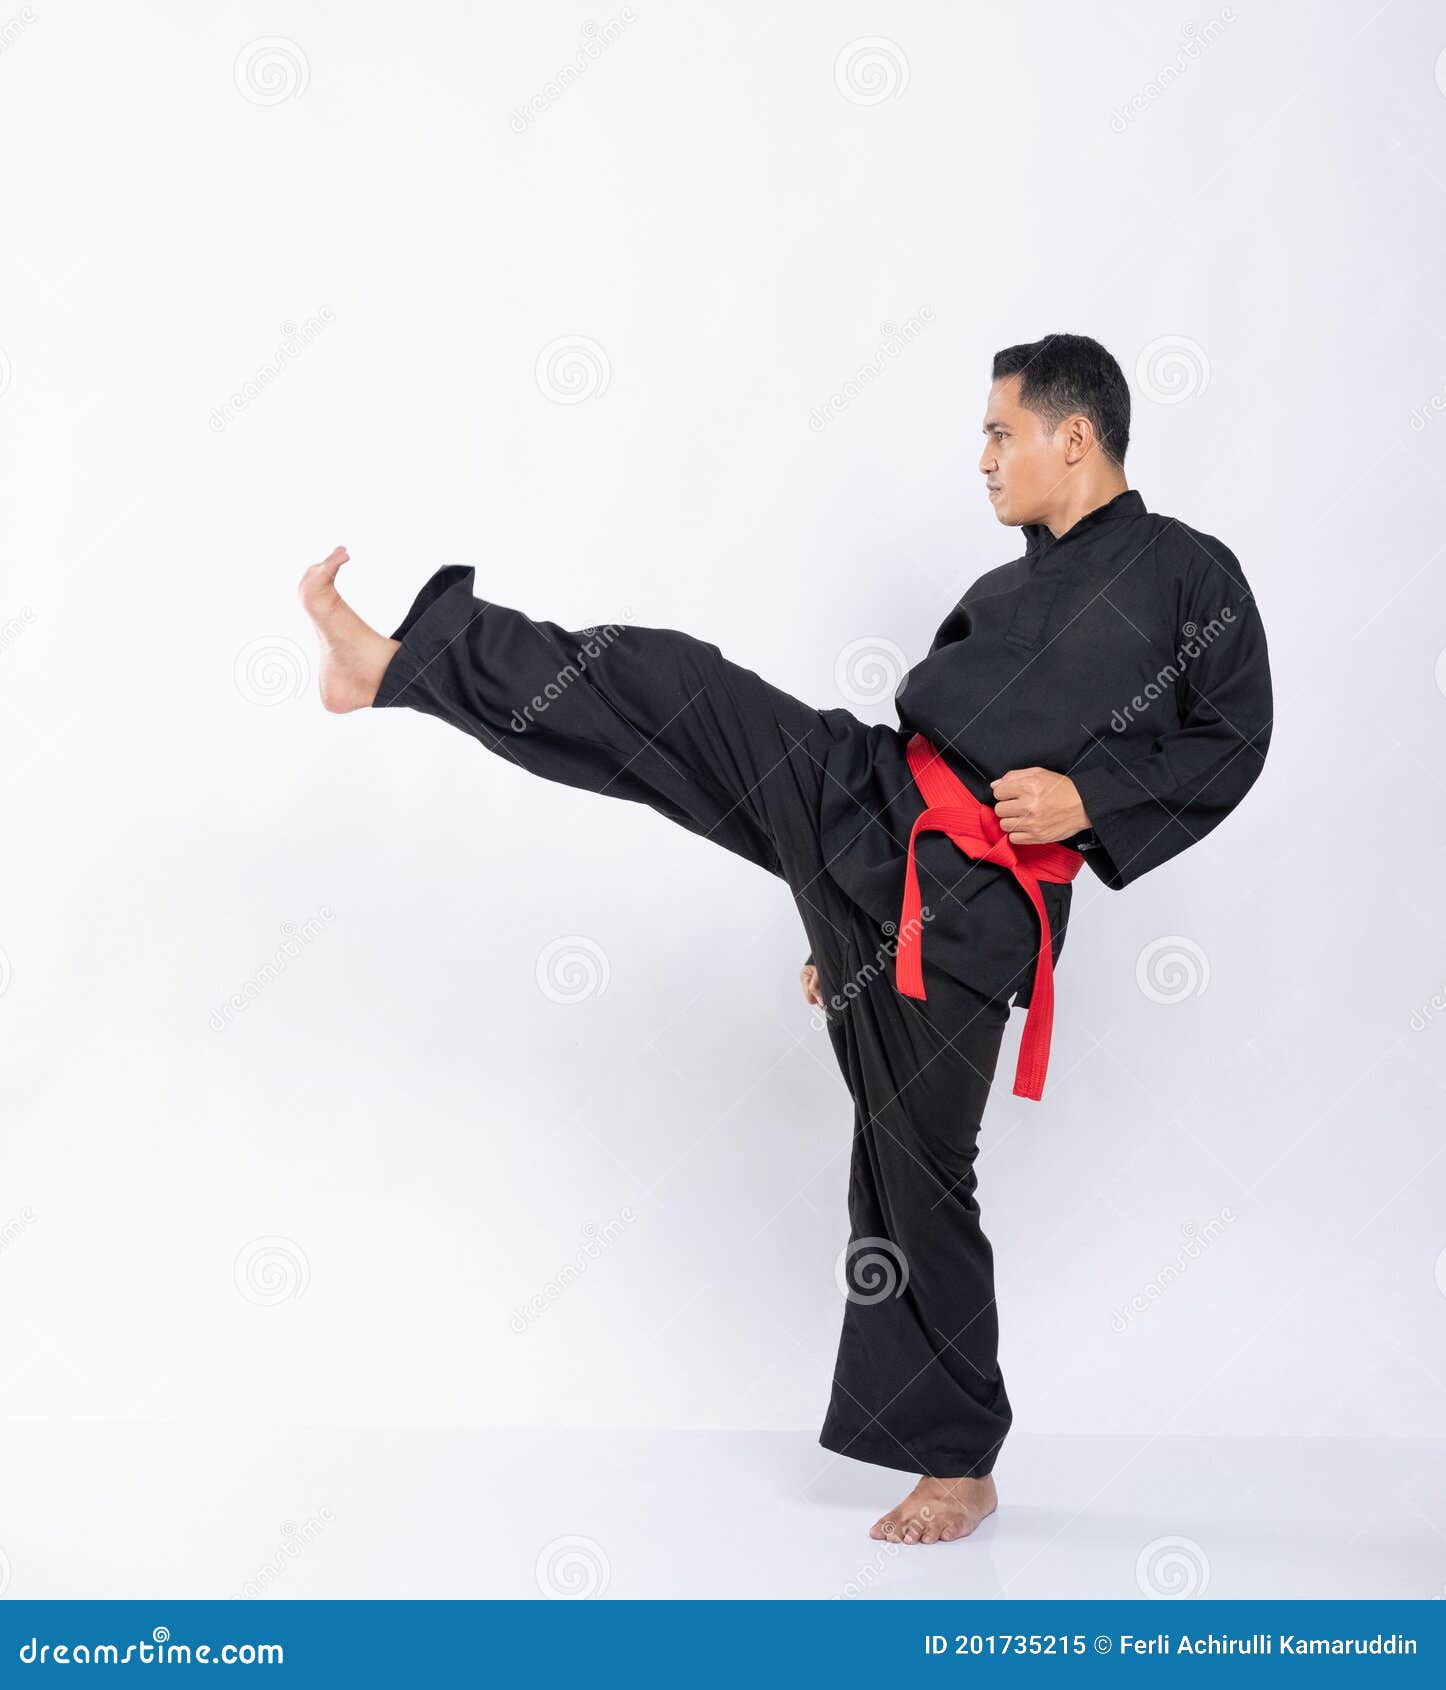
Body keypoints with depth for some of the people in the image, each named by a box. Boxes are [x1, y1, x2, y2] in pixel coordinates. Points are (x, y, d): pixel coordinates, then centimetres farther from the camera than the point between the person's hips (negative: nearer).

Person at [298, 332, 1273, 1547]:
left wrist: (1087, 801, -15)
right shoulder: (1004, 595, 21)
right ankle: (393, 664, -9)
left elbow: (1229, 742, 0)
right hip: (863, 811, 6)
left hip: (969, 903, -6)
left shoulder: (1188, 571, 3)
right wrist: (852, 926, 24)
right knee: (676, 694, -13)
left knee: (920, 1169, -1)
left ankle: (958, 1467, 15)